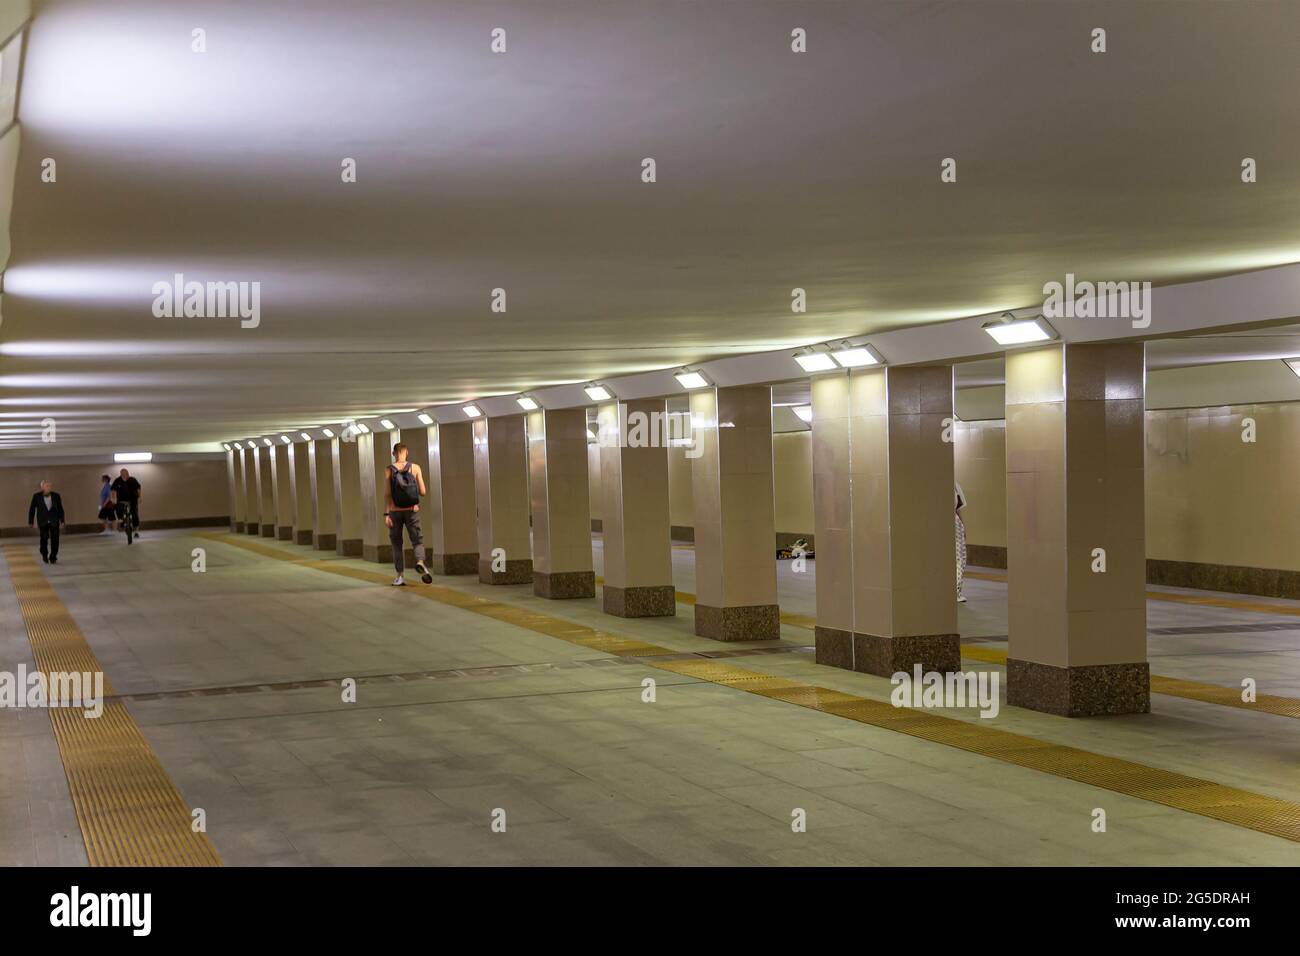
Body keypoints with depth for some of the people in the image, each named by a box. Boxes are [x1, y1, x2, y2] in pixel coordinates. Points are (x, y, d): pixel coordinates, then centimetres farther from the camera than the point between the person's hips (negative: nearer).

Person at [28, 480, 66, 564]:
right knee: (44, 538, -10)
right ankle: (44, 555, 15)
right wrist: (31, 522, 1)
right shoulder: (37, 496, -3)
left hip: (54, 522, 1)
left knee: (55, 540, -1)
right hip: (43, 522, -1)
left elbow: (60, 509, 5)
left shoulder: (56, 496, 0)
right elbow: (32, 509, 2)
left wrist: (62, 521, 2)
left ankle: (53, 557, 13)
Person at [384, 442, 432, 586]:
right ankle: (420, 562, -26)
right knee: (417, 540, 5)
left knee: (396, 543, 11)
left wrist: (386, 514, -9)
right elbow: (423, 492, -2)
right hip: (412, 510, 0)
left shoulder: (389, 470, -3)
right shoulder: (415, 468, 0)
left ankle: (400, 576, 10)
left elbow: (387, 493, -9)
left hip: (395, 511, 0)